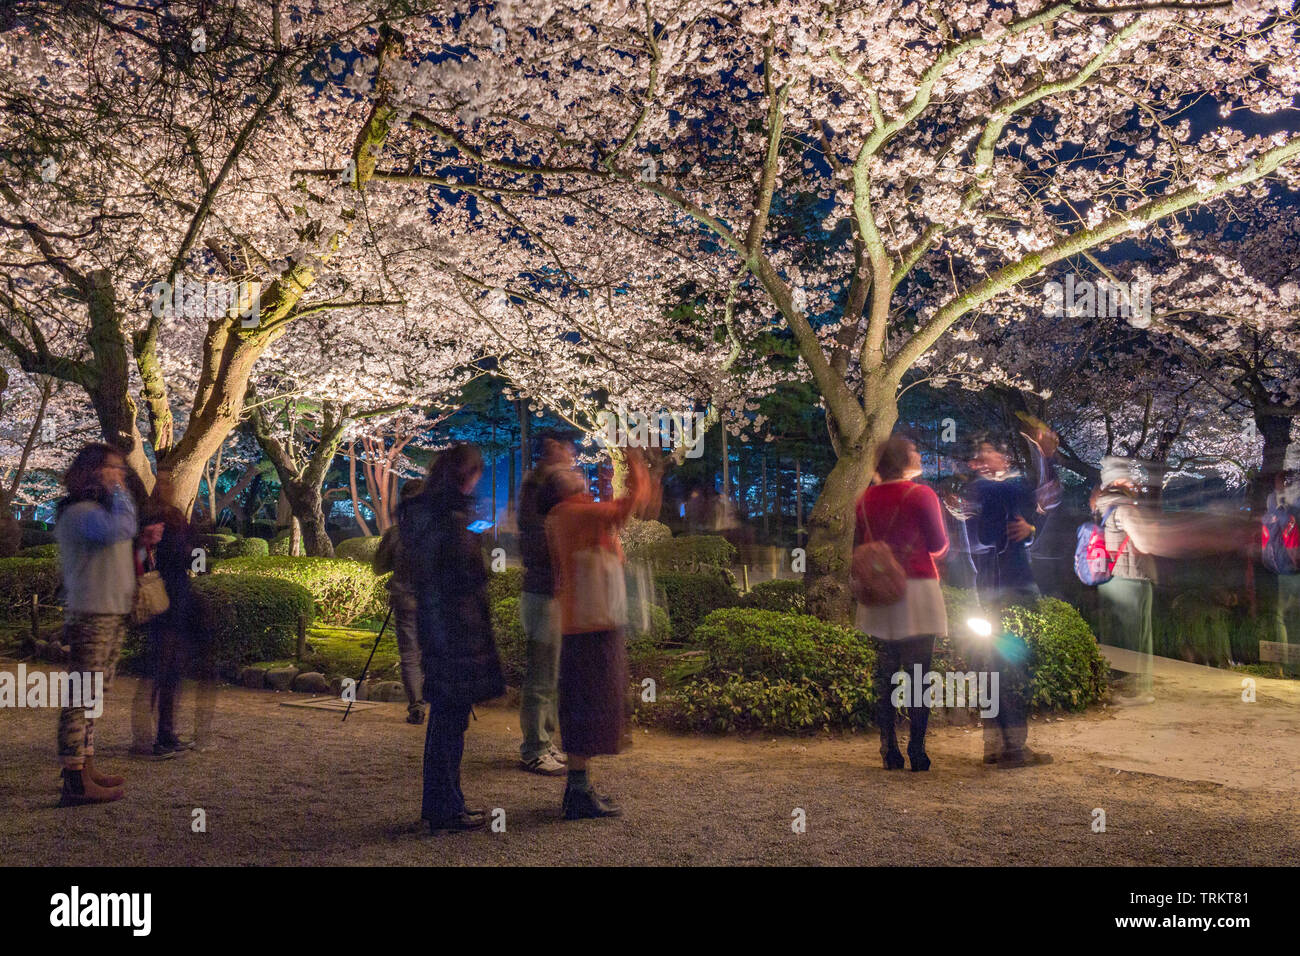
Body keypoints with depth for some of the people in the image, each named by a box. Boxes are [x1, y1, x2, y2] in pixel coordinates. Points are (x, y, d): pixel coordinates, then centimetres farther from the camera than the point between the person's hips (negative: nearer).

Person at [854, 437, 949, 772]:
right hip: (916, 591, -4)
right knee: (918, 672, 1)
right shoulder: (921, 495, -8)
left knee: (885, 674, 9)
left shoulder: (866, 499, 7)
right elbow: (939, 547, -4)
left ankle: (889, 750, 10)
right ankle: (917, 750, 1)